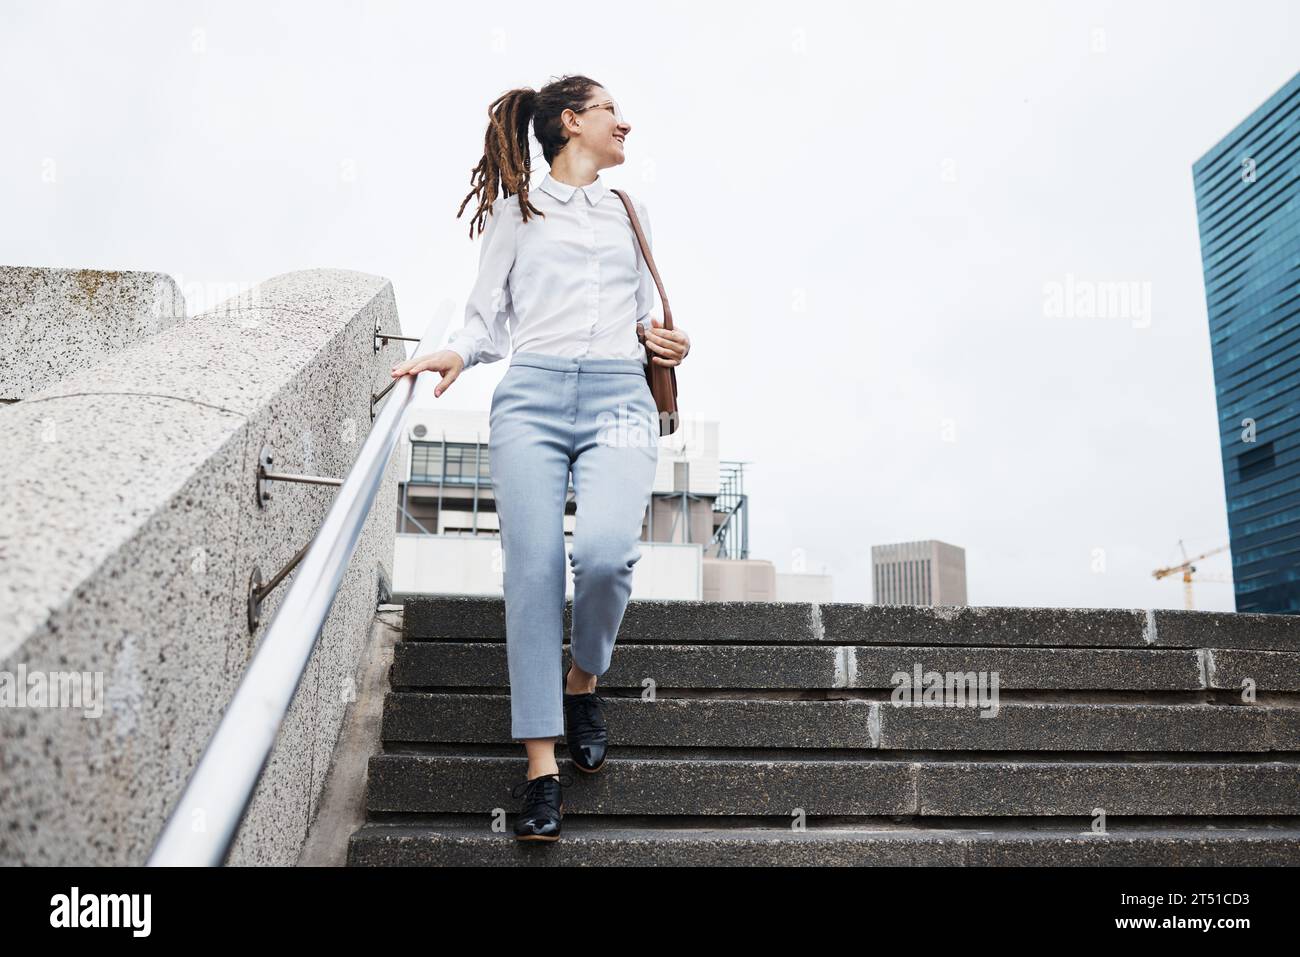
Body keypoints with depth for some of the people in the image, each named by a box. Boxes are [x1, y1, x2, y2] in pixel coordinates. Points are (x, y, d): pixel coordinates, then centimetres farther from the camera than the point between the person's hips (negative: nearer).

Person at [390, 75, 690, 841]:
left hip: (620, 397, 2)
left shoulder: (629, 213, 28)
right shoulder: (516, 209, 18)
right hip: (532, 395, -1)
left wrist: (666, 343, 8)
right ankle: (542, 766, -6)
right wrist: (456, 355, -6)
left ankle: (584, 680, 6)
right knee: (533, 570, -12)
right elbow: (489, 317, 15)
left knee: (606, 552, -24)